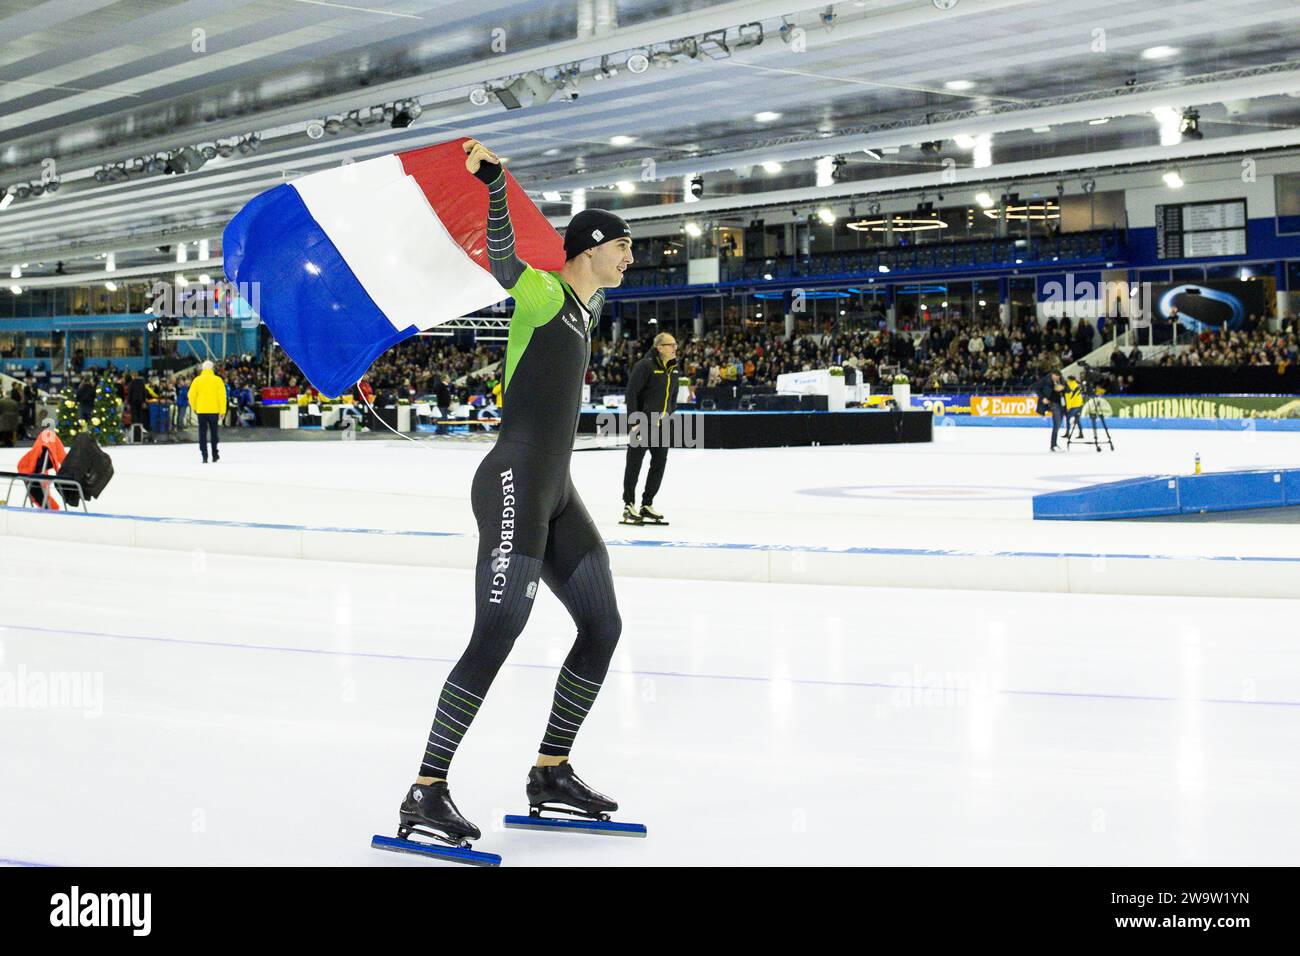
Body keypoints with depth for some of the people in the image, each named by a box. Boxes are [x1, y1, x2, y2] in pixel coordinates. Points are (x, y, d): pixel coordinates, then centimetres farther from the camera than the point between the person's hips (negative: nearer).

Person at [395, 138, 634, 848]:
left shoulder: (586, 307, 20)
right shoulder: (543, 292, -5)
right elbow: (501, 255, -21)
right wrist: (490, 179, -33)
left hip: (556, 494, 10)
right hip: (515, 482, -10)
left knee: (602, 627, 12)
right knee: (497, 635, -17)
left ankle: (551, 774, 21)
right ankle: (425, 794, -16)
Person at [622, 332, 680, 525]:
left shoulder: (673, 369, 8)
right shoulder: (645, 365, -15)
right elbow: (631, 392, -16)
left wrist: (668, 412, 5)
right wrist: (633, 421, -18)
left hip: (661, 423, 7)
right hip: (642, 422, -7)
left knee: (660, 463, 8)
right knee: (634, 463, 0)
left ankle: (647, 504, 19)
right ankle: (629, 505, 7)